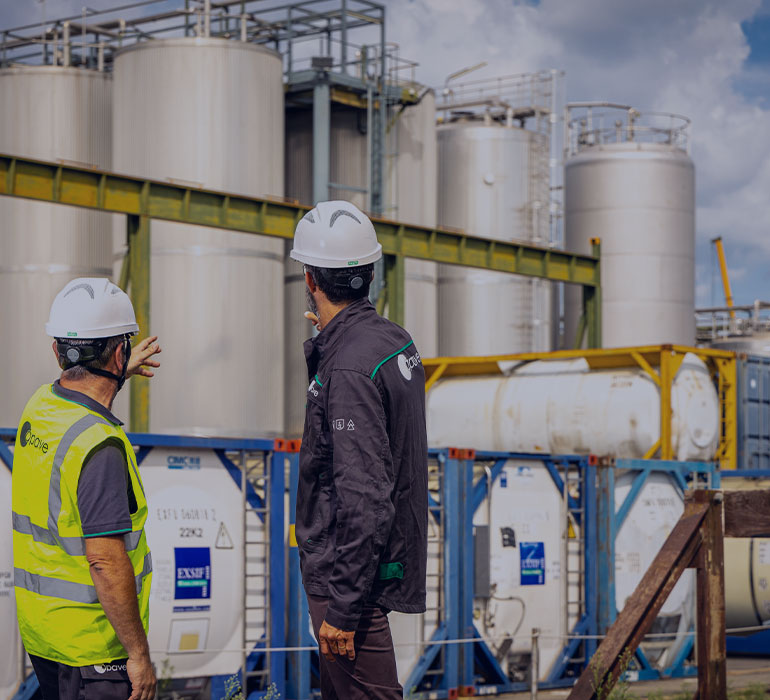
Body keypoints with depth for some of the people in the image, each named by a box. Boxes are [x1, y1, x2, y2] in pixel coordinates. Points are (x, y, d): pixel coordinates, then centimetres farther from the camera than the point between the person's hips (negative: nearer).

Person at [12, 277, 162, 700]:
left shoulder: (38, 407, 4)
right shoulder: (99, 446, -24)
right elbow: (106, 562, -26)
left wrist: (120, 375, 47)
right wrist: (139, 653, -19)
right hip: (92, 644, -9)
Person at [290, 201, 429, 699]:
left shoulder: (350, 368, -22)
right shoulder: (394, 339, 7)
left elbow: (363, 498, -26)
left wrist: (343, 607, -22)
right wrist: (329, 343, 26)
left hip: (351, 573, -10)